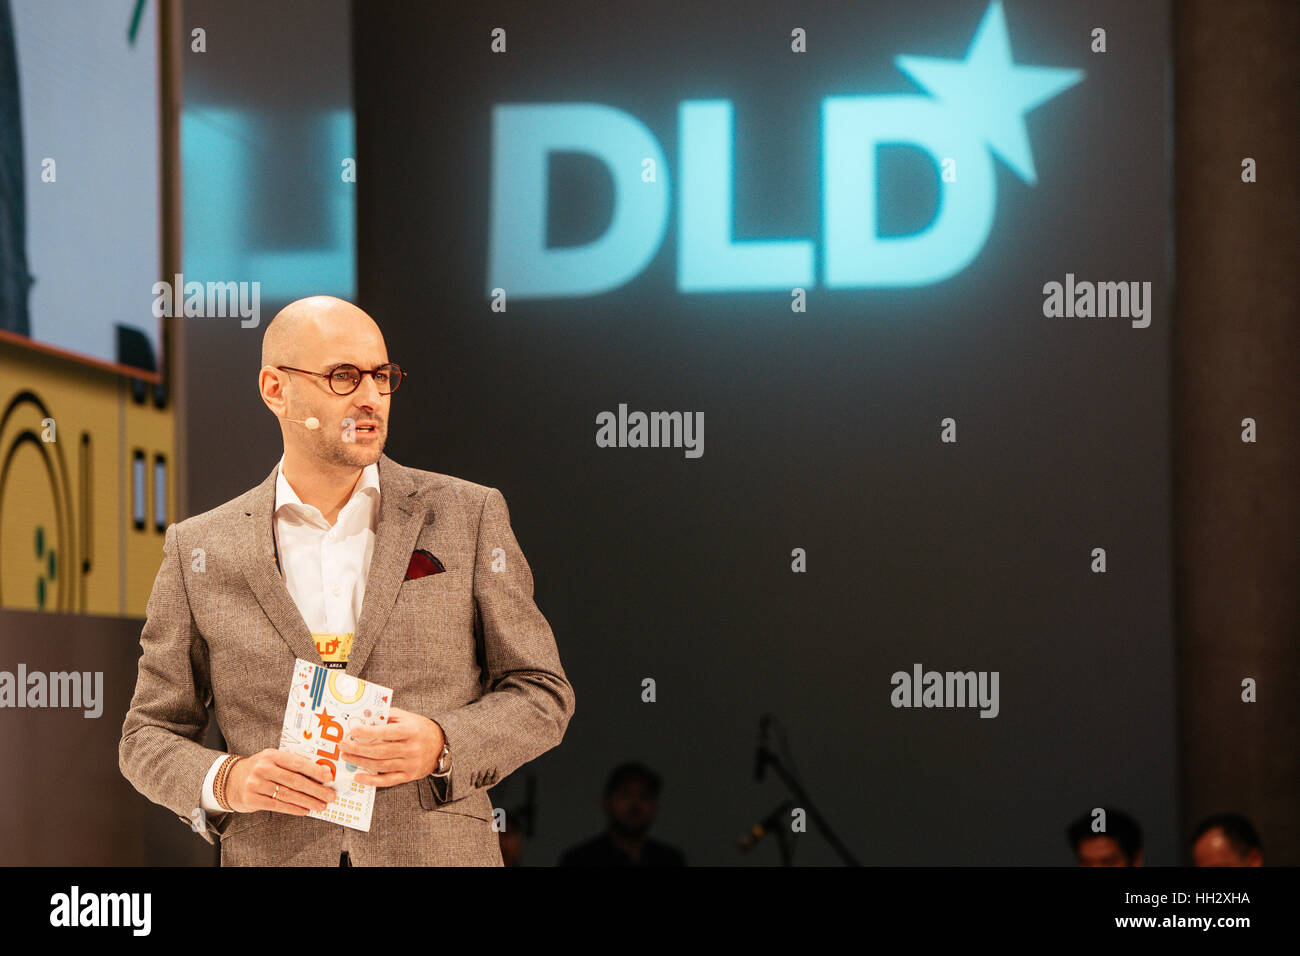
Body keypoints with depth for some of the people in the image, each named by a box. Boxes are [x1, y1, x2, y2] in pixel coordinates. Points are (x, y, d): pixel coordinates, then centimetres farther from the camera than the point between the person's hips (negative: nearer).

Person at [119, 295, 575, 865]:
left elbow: (542, 694, 7)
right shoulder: (199, 551, 5)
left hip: (440, 851, 0)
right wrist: (227, 782, -11)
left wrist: (443, 746, -11)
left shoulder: (467, 515, 5)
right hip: (274, 858, 0)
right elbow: (149, 737, 9)